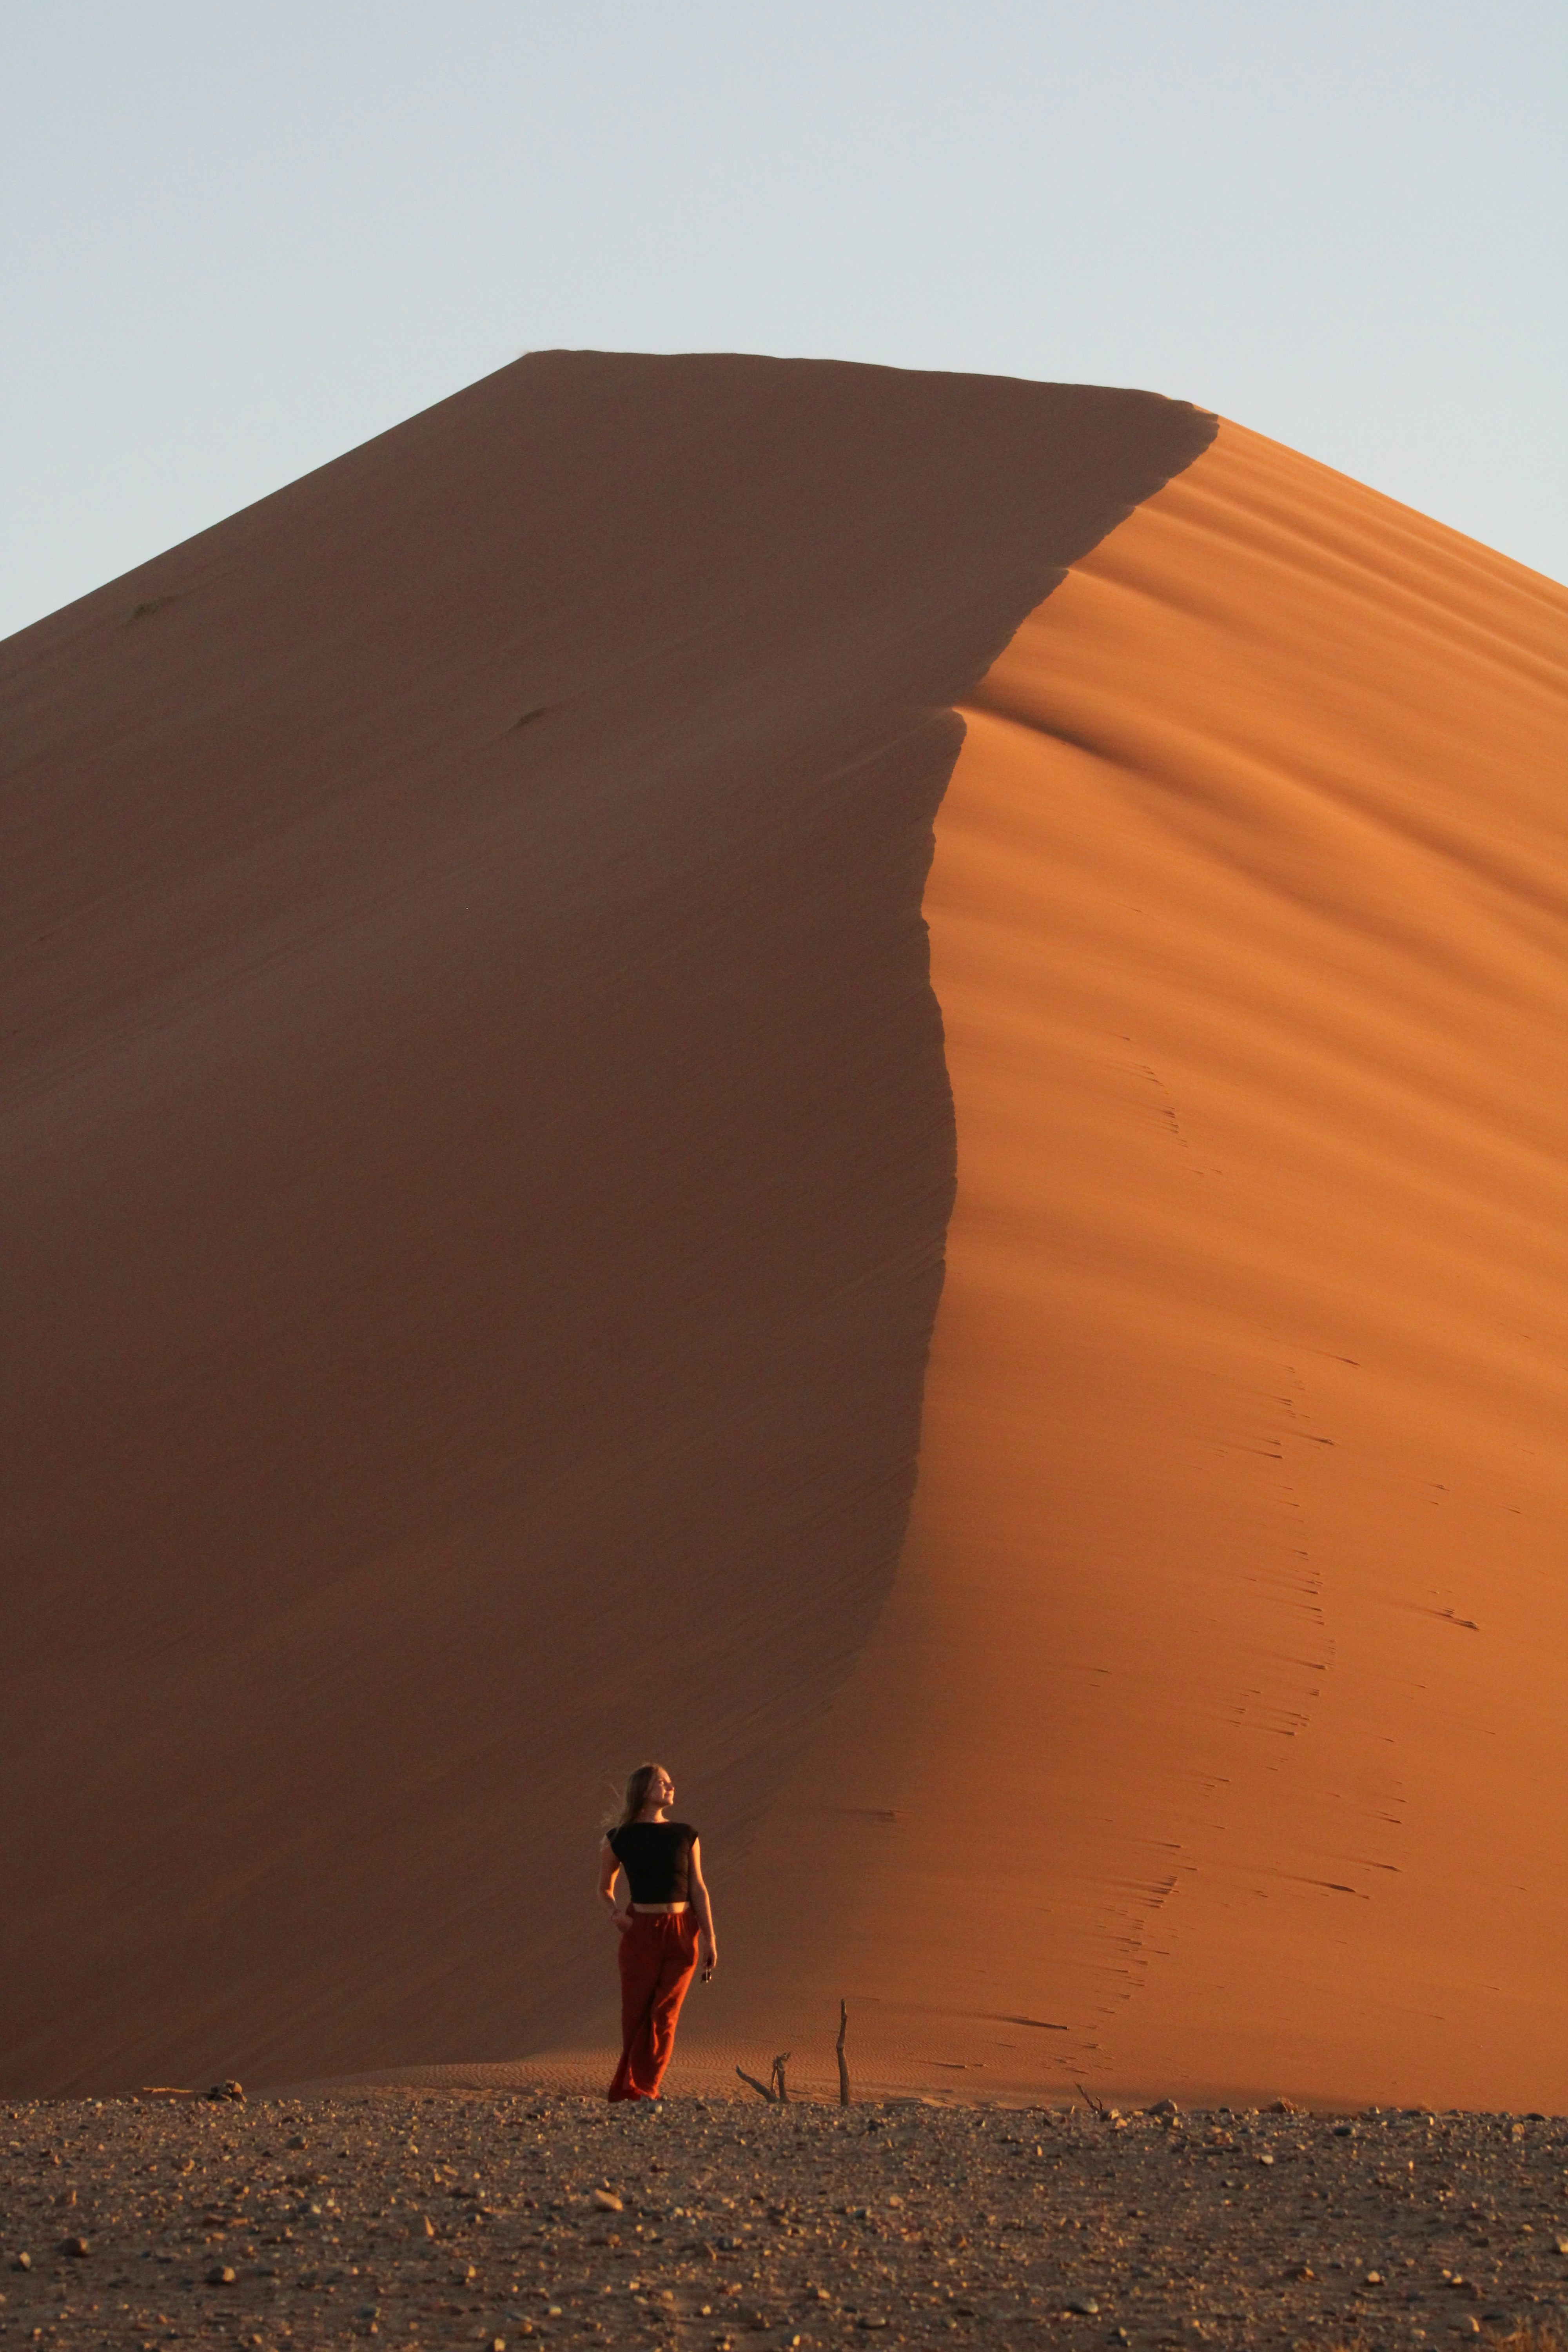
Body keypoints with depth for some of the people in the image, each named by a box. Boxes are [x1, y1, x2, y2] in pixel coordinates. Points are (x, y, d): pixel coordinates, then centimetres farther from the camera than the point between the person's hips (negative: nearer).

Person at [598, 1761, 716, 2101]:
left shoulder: (685, 1835, 7)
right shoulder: (620, 1838, 2)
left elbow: (698, 1888, 8)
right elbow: (605, 1887, 14)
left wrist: (709, 1939, 3)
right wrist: (615, 1912, -6)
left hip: (682, 1933, 1)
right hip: (641, 1933, -1)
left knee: (664, 2016, -4)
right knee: (636, 2015, 0)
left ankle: (641, 2088, -2)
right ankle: (632, 2087, 12)